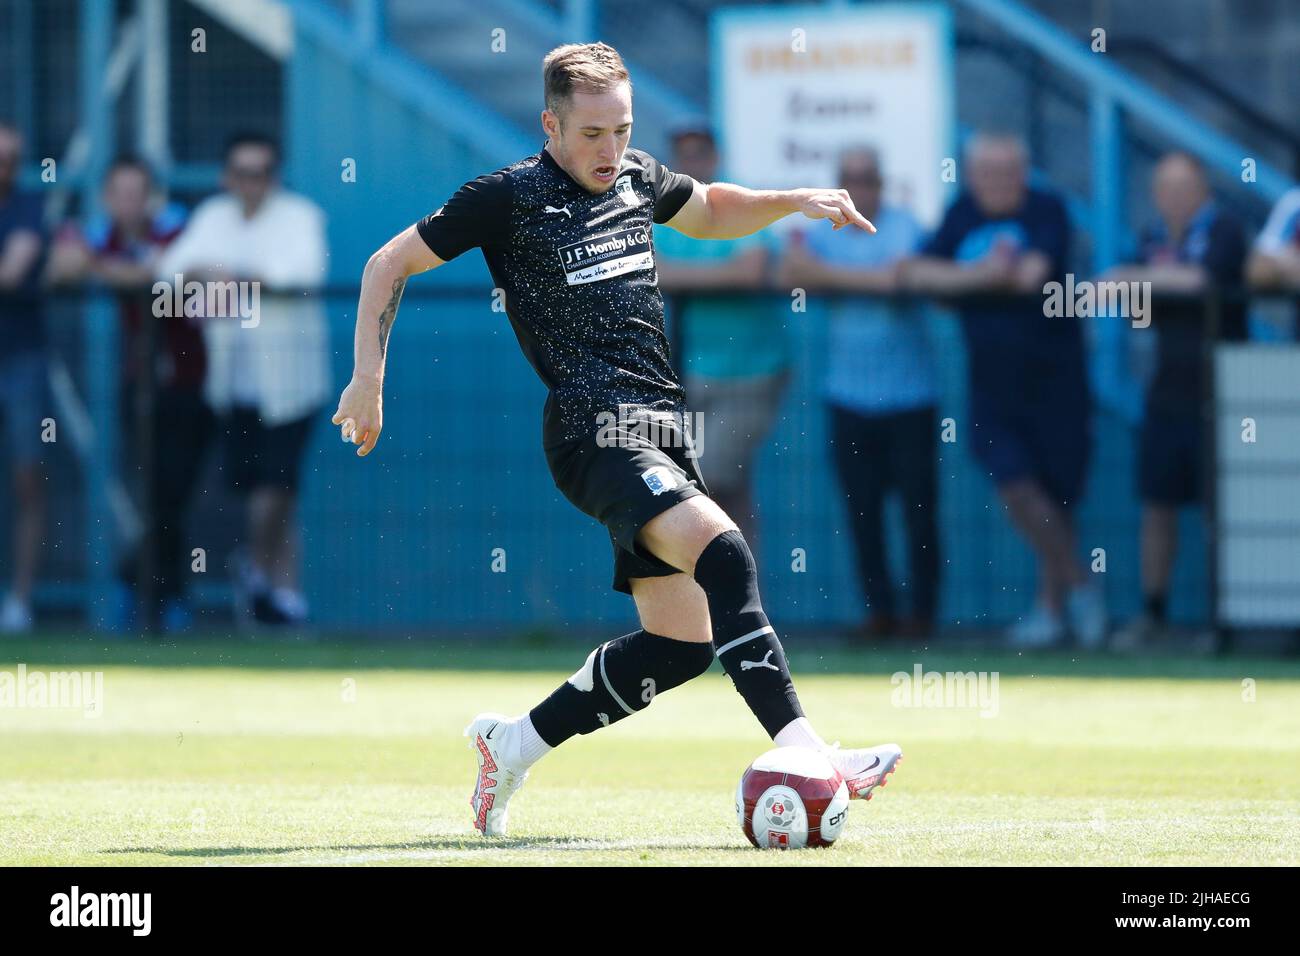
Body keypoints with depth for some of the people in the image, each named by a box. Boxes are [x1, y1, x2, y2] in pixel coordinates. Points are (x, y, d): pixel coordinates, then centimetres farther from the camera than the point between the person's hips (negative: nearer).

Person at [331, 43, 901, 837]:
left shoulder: (640, 180, 14)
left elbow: (711, 212, 36)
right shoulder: (508, 198, -3)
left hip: (660, 430, 8)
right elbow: (389, 265, 5)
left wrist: (793, 201, 19)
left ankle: (512, 745, 21)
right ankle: (800, 754, -39)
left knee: (681, 643, 5)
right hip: (593, 432, -8)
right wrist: (368, 378, -1)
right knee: (723, 552, -30)